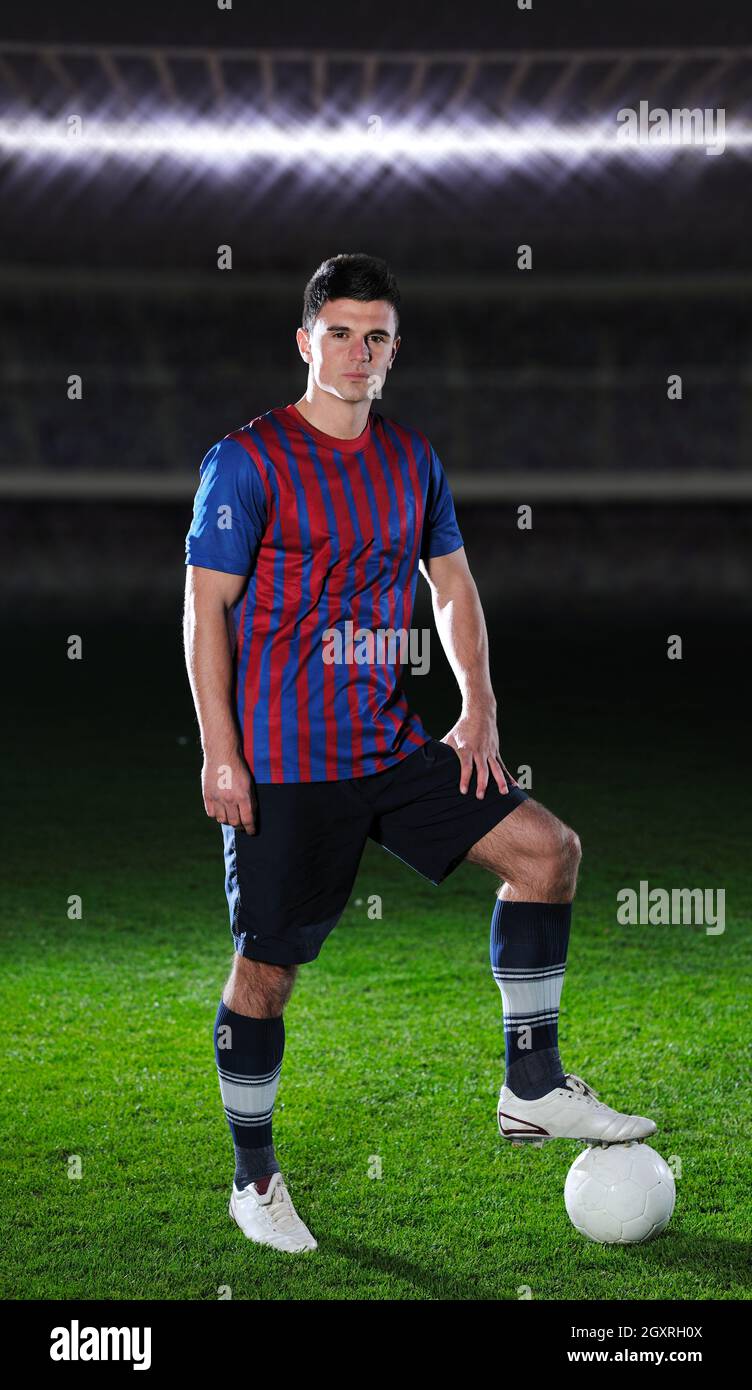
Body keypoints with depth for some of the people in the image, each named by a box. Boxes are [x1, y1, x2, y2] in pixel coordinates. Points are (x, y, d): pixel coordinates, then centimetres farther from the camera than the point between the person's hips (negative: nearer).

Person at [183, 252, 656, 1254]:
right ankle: (254, 1179, 18)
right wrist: (220, 753, -14)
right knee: (267, 970, 0)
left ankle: (532, 1089, 4)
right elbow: (206, 609, -9)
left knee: (546, 847, -5)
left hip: (392, 748, 6)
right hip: (283, 765, -6)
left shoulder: (414, 459, 10)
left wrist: (478, 708, 5)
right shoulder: (248, 460, -8)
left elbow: (453, 585, 18)